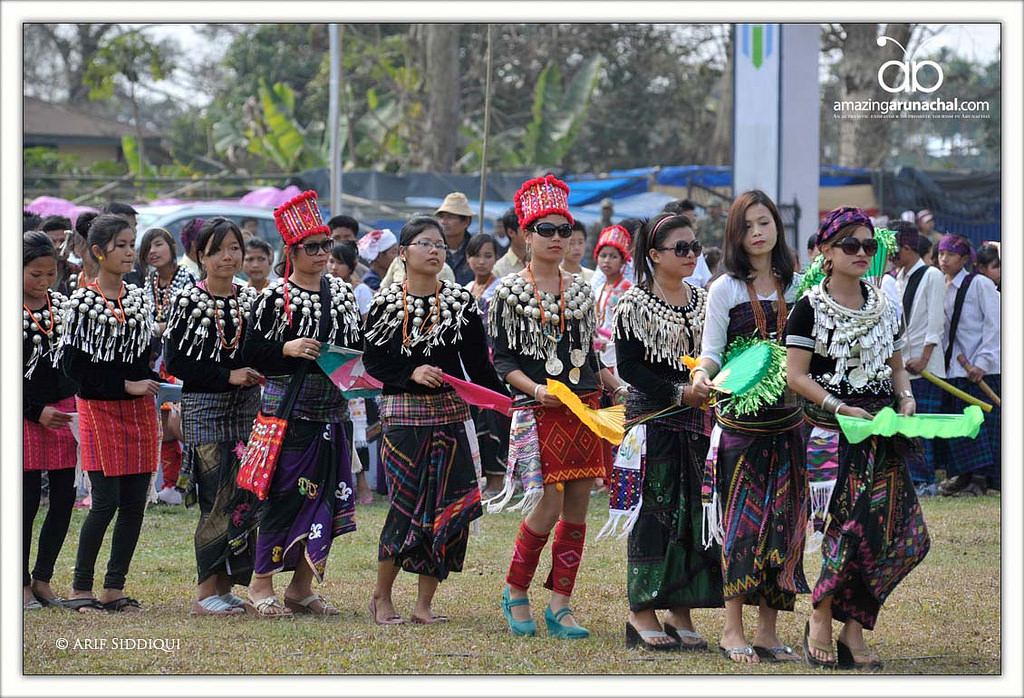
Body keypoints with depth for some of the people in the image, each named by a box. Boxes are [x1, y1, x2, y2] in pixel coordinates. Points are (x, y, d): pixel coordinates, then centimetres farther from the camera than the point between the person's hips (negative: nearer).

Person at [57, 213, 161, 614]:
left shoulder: (139, 299, 10)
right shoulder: (82, 303, -7)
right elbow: (74, 366, -12)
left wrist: (149, 385, 0)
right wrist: (126, 386, -13)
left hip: (139, 411, 6)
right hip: (99, 409, -5)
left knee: (135, 504, 2)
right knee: (106, 501, -9)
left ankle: (114, 589, 10)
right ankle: (81, 588, 2)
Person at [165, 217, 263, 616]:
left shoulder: (252, 299, 10)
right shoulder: (187, 301, -4)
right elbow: (176, 362, -9)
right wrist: (228, 376, -15)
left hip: (247, 407, 5)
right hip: (205, 408, -5)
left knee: (245, 497, 3)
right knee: (218, 498, -9)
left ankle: (223, 586, 11)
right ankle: (206, 593, -4)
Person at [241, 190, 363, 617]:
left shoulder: (341, 292, 11)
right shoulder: (274, 298, -6)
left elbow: (354, 346, 22)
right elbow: (251, 353, -7)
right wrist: (288, 349, -21)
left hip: (332, 410, 6)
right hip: (288, 409, -6)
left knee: (324, 494, 6)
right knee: (285, 493, -7)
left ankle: (301, 587, 14)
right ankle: (261, 583, 4)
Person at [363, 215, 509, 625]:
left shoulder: (461, 303, 5)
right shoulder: (386, 303, 0)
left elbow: (479, 367, 5)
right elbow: (373, 362, 0)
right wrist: (412, 373, -15)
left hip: (450, 413, 3)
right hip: (403, 414, -3)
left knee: (447, 507, -1)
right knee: (407, 505, -6)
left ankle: (424, 604, 9)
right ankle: (382, 597, 12)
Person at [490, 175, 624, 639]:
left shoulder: (580, 291, 14)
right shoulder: (511, 292, 0)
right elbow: (502, 360, -3)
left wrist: (618, 387, 8)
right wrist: (536, 388, -17)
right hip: (540, 410, -5)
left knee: (577, 509, 2)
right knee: (548, 507, -12)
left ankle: (560, 606, 7)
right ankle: (516, 593, 8)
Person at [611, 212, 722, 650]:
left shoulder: (705, 302, 12)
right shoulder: (635, 304, -5)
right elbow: (628, 366, -10)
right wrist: (678, 393, -16)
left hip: (699, 420, 6)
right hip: (652, 419, -6)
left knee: (696, 512, 4)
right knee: (654, 511, -5)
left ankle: (680, 612, 10)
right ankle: (642, 613, 1)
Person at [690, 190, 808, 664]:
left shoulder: (794, 287, 10)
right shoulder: (725, 289, 0)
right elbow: (711, 351, -4)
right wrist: (702, 375, -24)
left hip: (786, 419, 4)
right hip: (739, 419, -4)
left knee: (782, 519, 2)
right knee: (742, 518, -6)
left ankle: (768, 632, 7)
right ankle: (733, 629, 0)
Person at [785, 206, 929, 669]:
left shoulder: (885, 308, 15)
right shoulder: (810, 308, -2)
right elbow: (796, 375, -7)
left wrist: (905, 397, 2)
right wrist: (842, 408, -16)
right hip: (830, 427, -5)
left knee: (888, 528, -4)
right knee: (851, 520, -15)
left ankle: (853, 628, 2)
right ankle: (820, 617, 1)